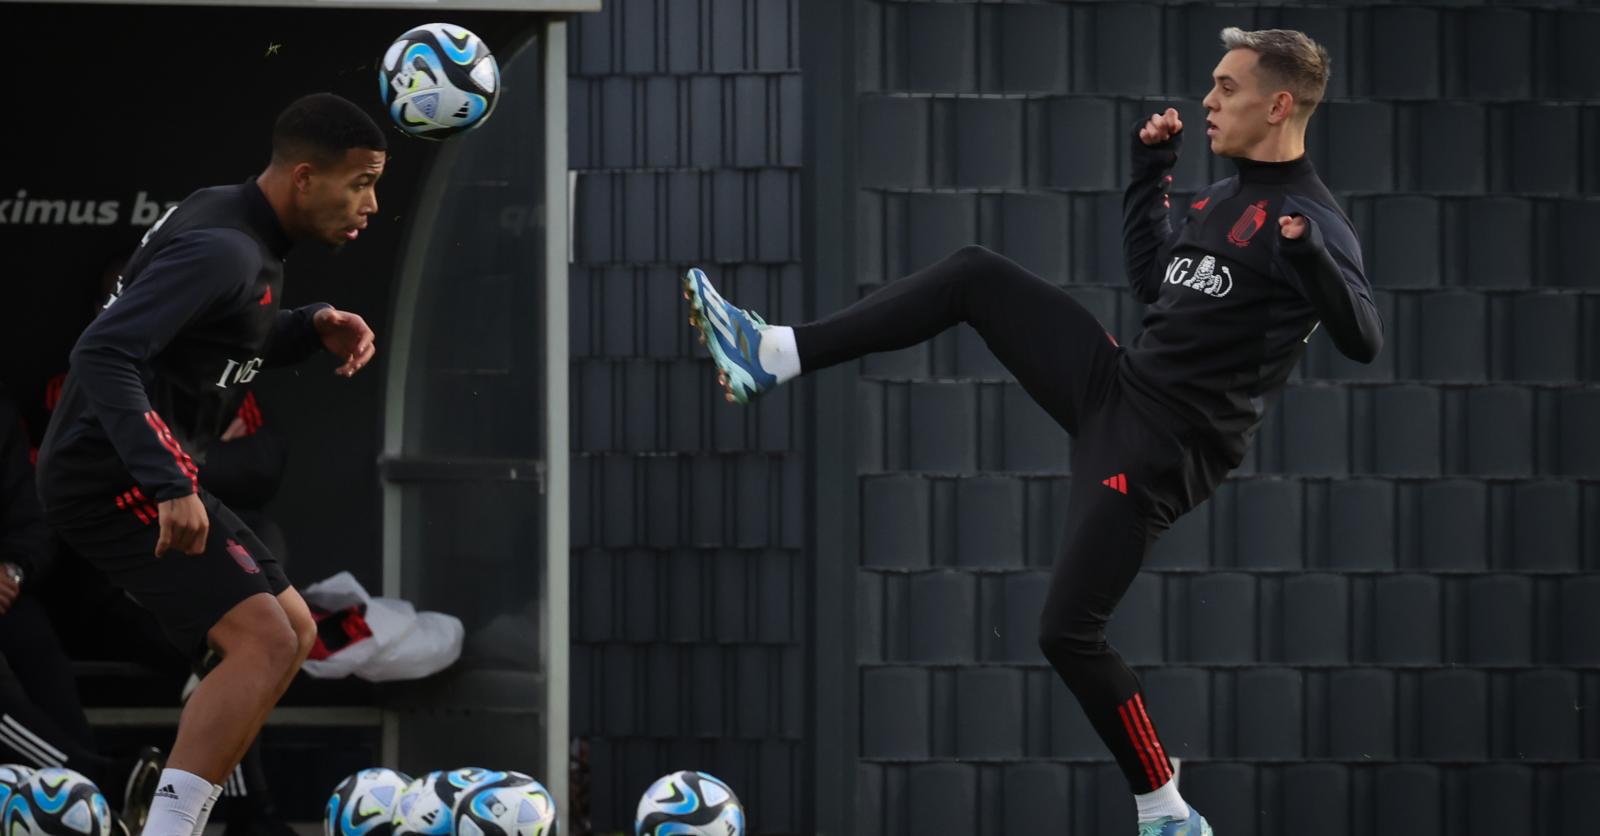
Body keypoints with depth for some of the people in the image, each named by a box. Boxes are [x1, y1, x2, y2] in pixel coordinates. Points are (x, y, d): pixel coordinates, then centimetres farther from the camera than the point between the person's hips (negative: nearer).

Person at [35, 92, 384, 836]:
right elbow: (103, 355, -29)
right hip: (114, 477, -11)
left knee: (293, 631, 17)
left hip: (143, 475, 11)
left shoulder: (238, 229, 12)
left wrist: (313, 329, 7)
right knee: (264, 641, -20)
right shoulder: (221, 248, -19)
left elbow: (231, 345, 28)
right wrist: (168, 486, -36)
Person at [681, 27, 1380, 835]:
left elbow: (1363, 341, -25)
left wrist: (1313, 259, -39)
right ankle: (772, 355, 5)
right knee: (975, 275, 4)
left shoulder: (1310, 219, -14)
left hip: (1162, 448, -9)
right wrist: (1149, 171, 22)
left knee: (1068, 632, -10)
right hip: (1117, 381, 9)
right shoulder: (1222, 196, 12)